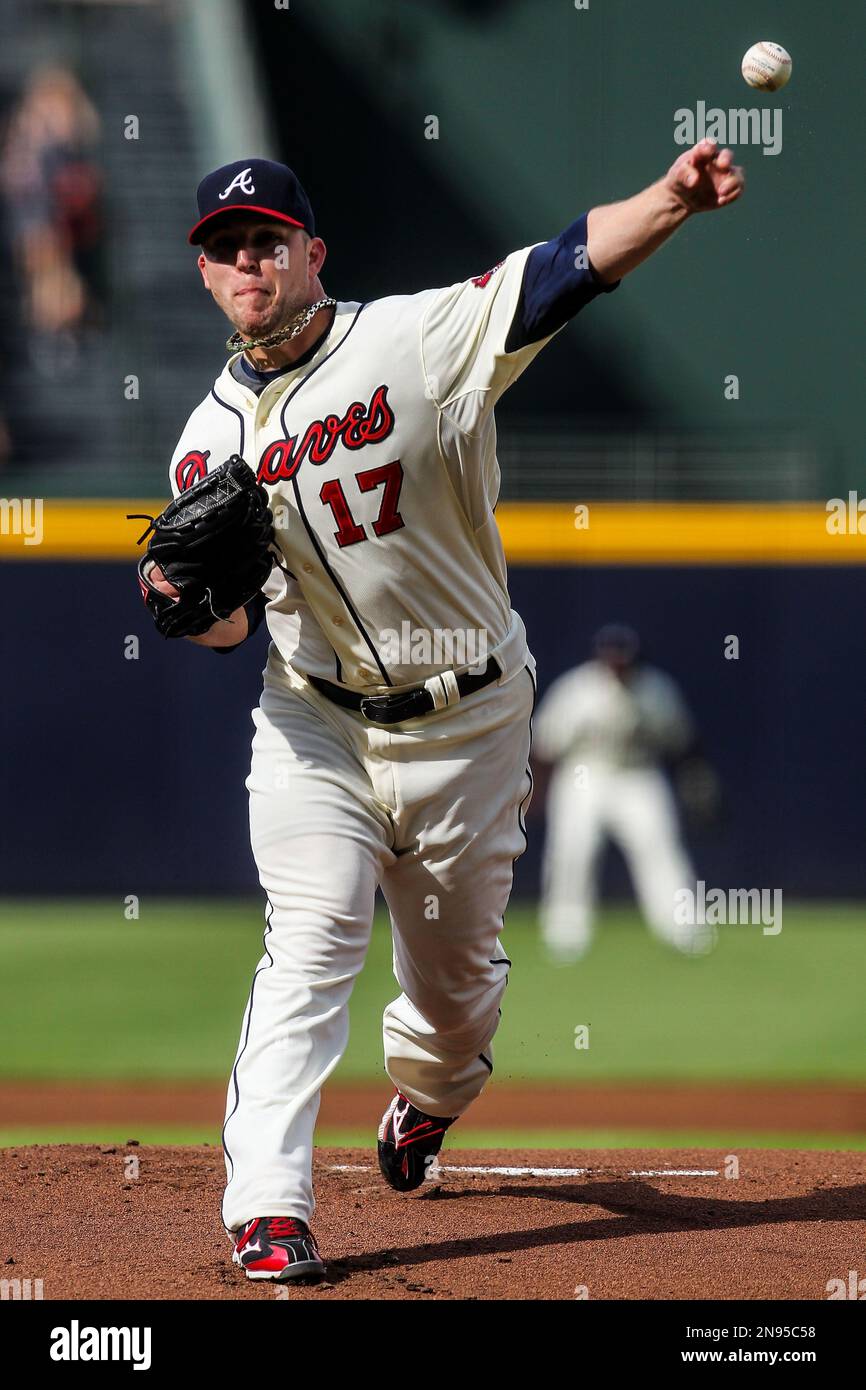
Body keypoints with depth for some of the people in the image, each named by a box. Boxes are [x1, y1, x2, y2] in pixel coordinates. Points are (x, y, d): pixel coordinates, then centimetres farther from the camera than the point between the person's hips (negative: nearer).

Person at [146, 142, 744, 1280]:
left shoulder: (422, 340, -11)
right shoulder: (212, 439, 1)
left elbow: (568, 267, -24)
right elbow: (232, 629, 6)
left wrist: (674, 199, -41)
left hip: (469, 722, -1)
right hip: (315, 725, 1)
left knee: (458, 970, 14)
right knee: (312, 945, -15)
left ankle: (428, 1095, 48)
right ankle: (267, 1207, -18)